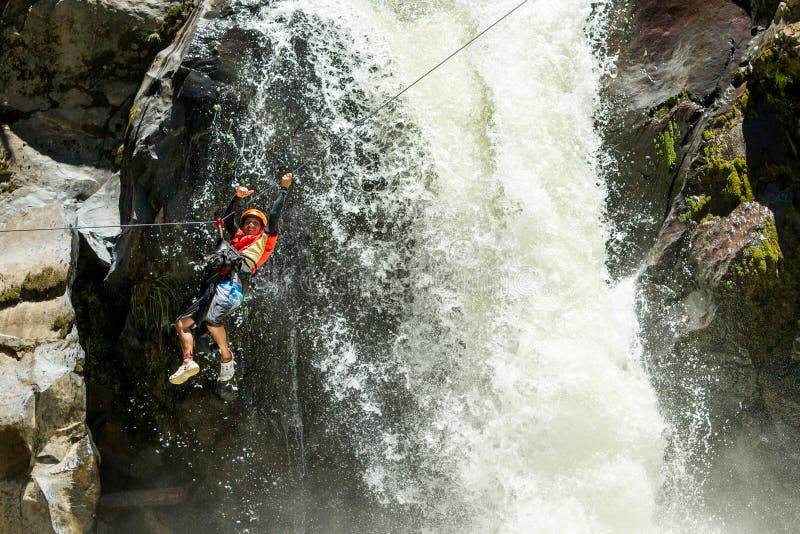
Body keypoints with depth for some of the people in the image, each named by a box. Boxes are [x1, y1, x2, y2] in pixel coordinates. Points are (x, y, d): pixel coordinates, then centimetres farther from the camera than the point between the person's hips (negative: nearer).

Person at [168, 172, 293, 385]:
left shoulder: (264, 239, 19)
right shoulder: (238, 237, 34)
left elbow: (274, 215, 16)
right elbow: (228, 218, 34)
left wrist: (283, 189, 21)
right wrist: (238, 197, 23)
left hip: (234, 282, -8)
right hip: (217, 285, 8)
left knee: (211, 319, -33)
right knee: (182, 323, -2)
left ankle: (226, 357, -20)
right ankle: (188, 362, -10)